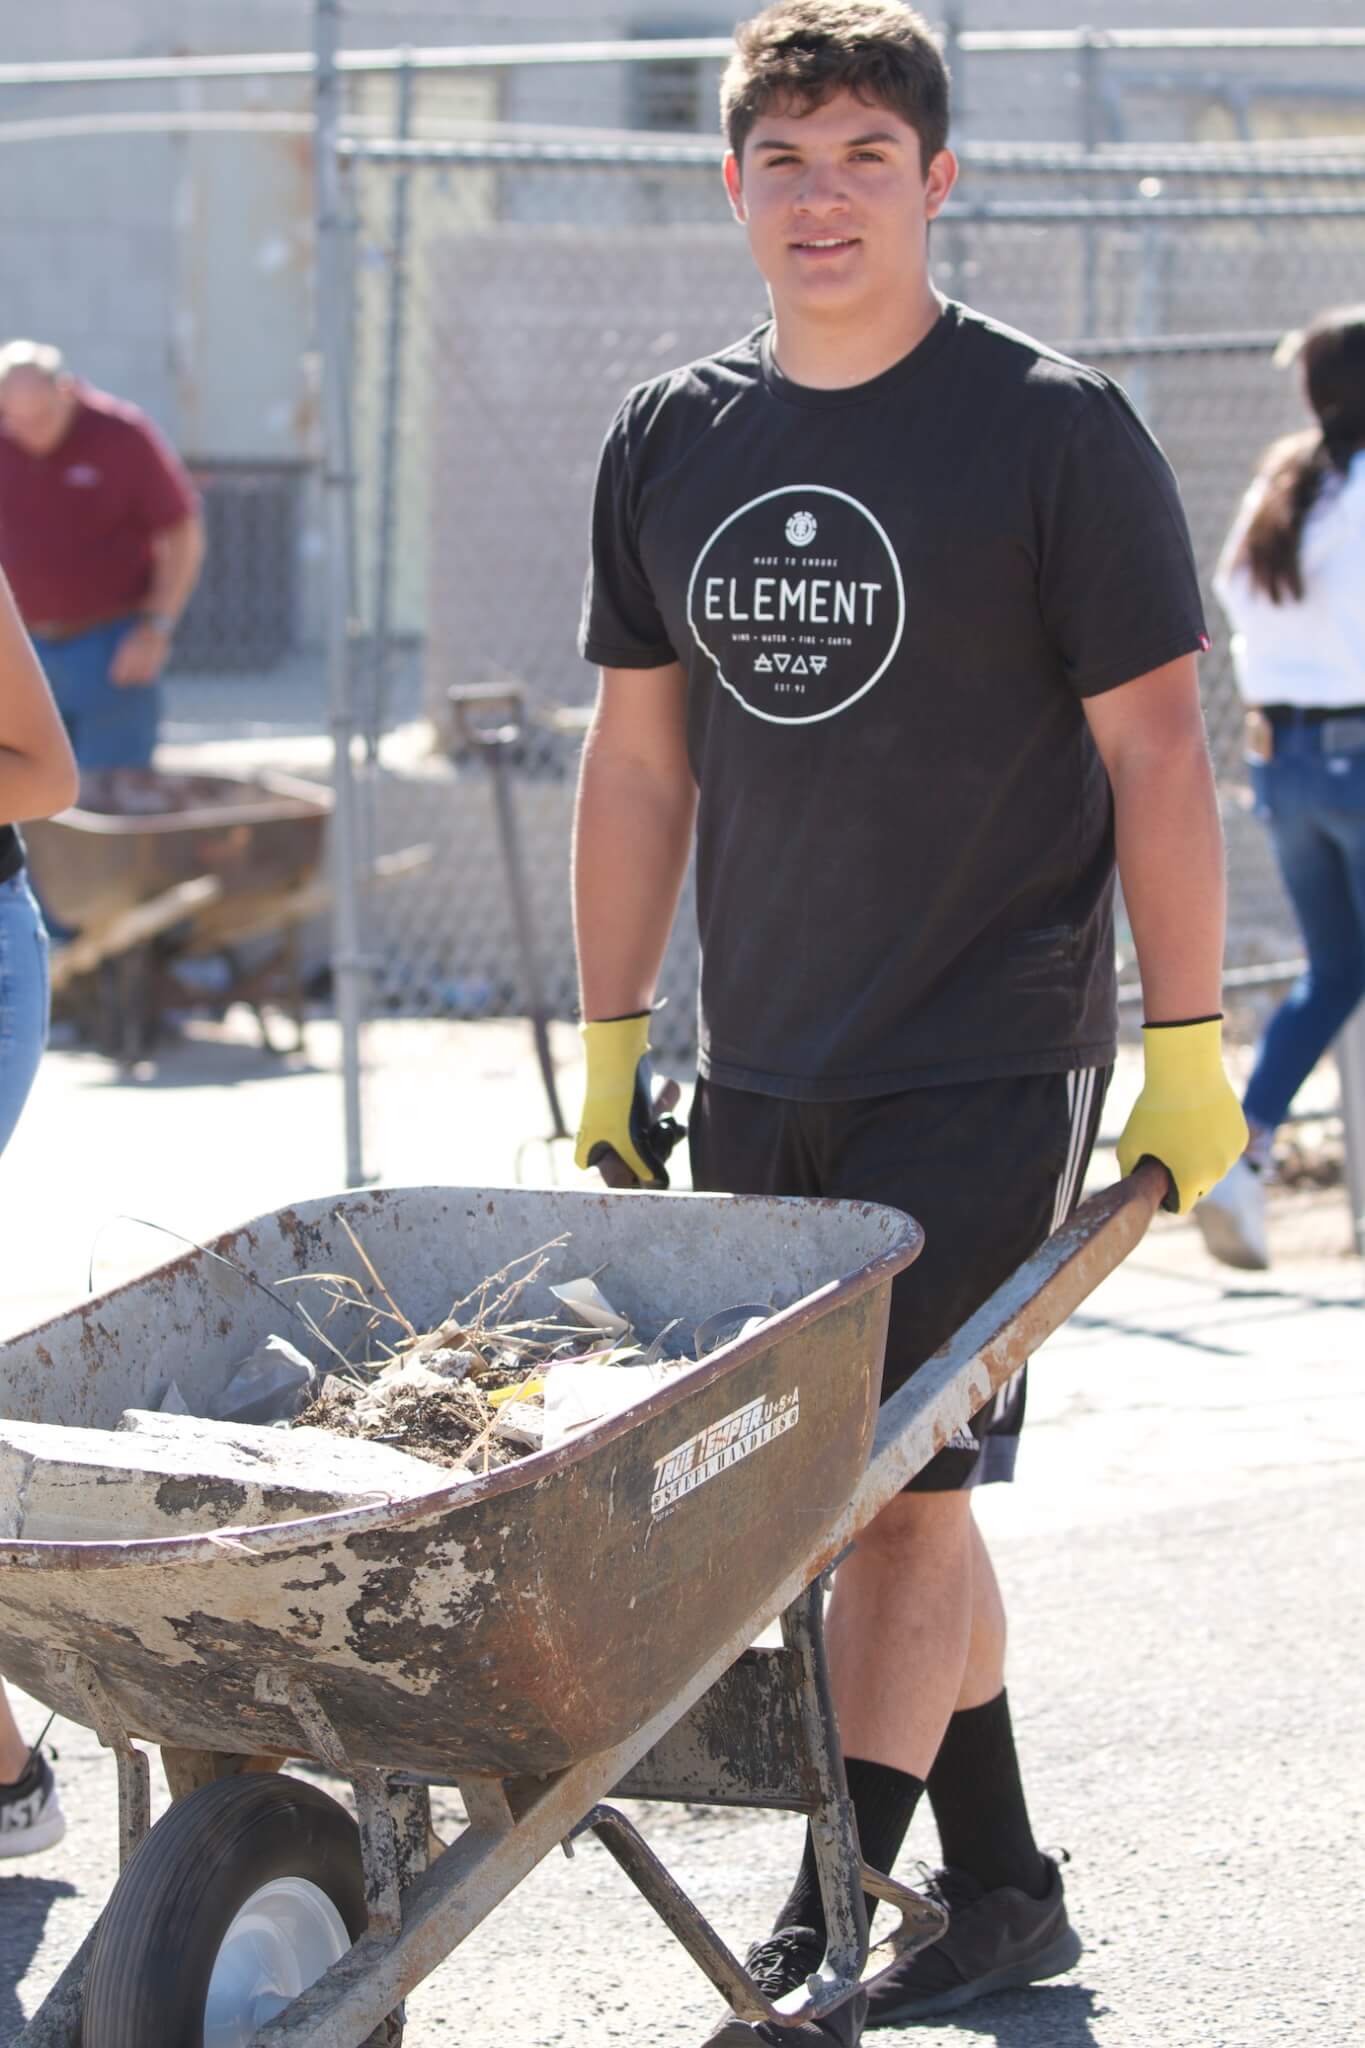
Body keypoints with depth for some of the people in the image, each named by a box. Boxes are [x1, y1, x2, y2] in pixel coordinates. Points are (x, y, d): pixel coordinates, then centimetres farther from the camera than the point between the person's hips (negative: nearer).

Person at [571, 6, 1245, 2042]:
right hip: (762, 1073, 5)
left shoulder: (1053, 430, -7)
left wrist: (1185, 1046, -8)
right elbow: (639, 754, 12)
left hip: (986, 1064, -5)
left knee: (898, 1486, -9)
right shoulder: (671, 442, 6)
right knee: (889, 1492, 11)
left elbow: (1153, 750, -6)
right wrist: (609, 1045, 11)